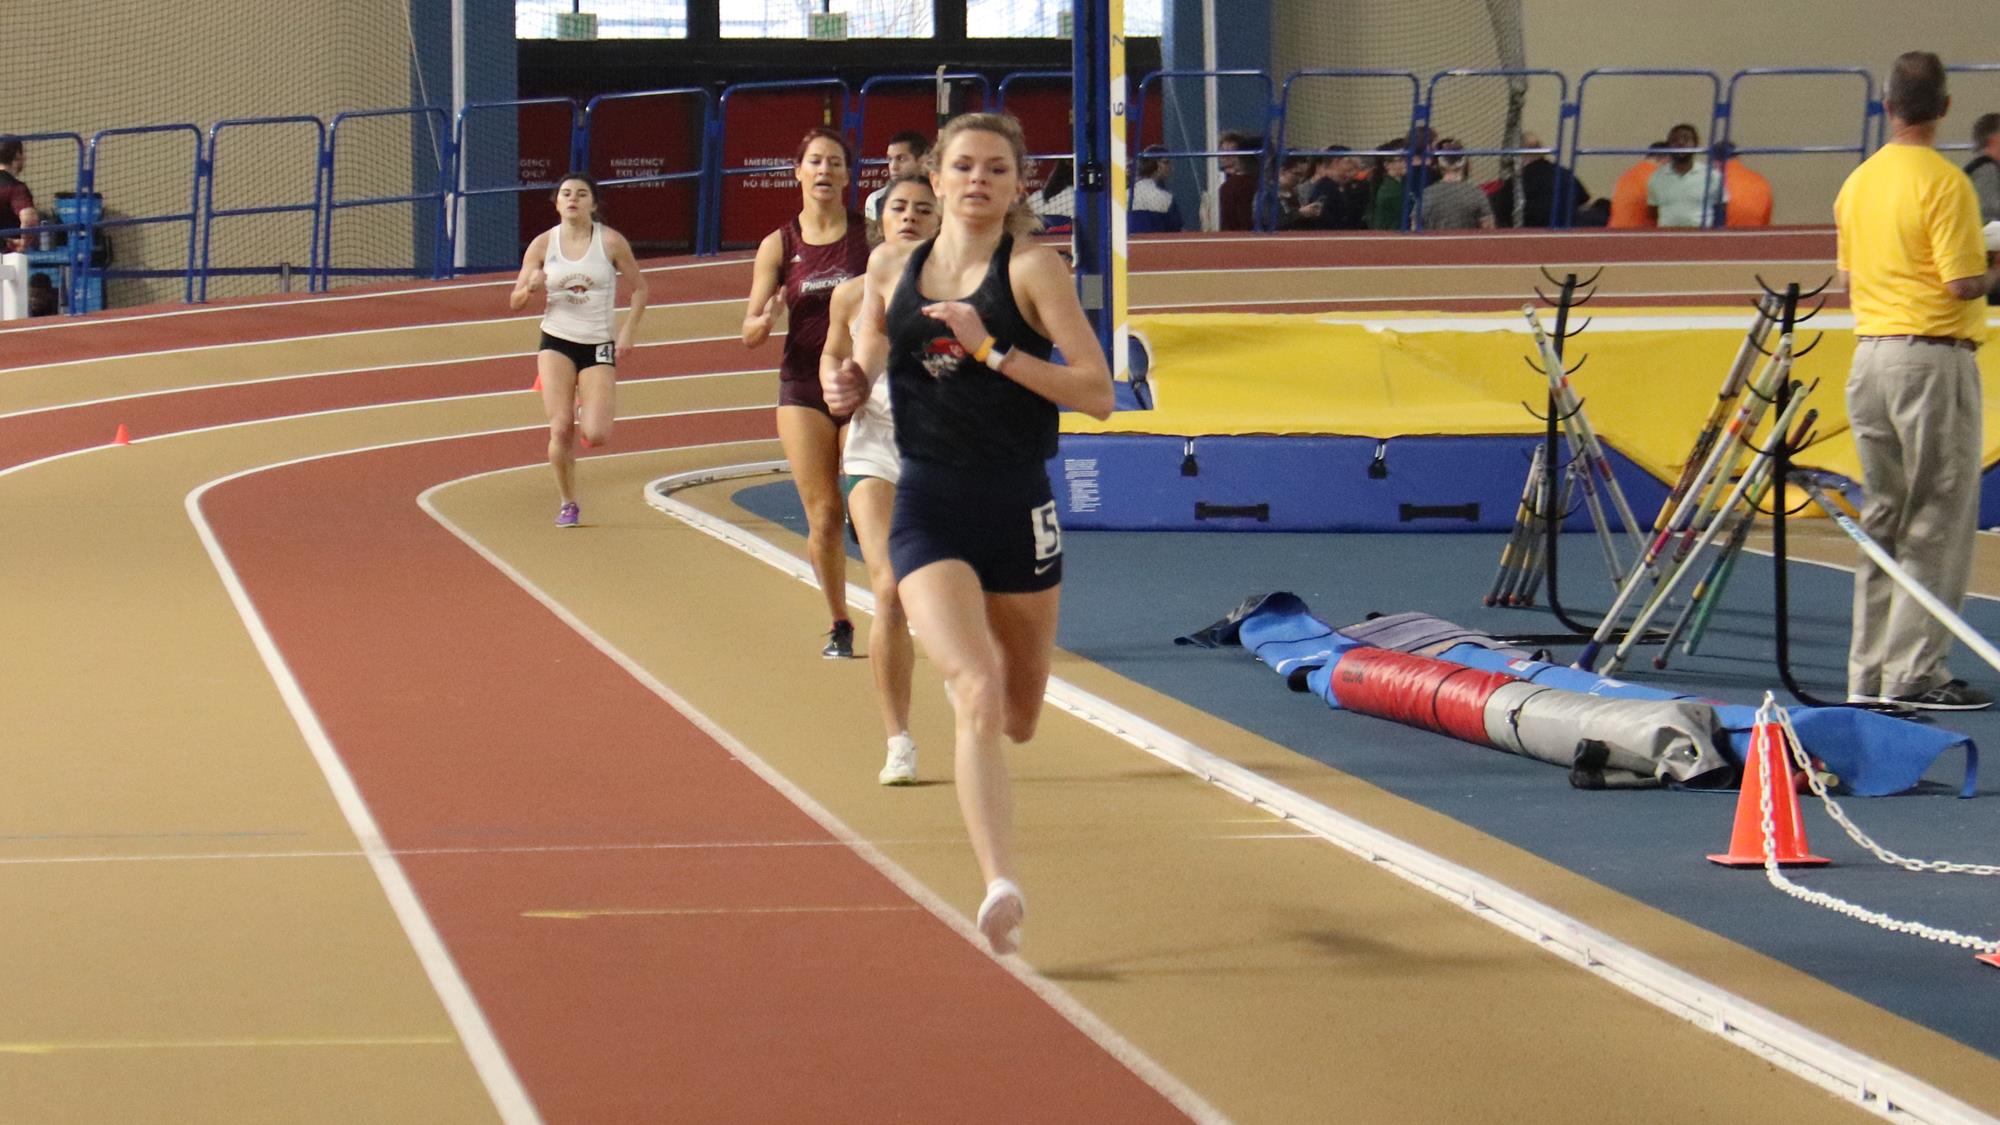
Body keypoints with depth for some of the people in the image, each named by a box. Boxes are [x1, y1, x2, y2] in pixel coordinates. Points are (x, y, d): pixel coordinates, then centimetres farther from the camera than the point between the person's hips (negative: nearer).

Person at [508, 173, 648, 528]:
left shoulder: (611, 242, -5)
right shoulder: (543, 244, -1)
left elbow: (638, 288, 6)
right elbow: (515, 302, 4)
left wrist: (628, 332, -6)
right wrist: (531, 288, -19)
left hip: (599, 346, -1)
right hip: (557, 342, 1)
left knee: (596, 436, -12)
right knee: (561, 428, -13)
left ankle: (590, 409, 27)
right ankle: (568, 503, 8)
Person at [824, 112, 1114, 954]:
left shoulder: (1032, 269, -4)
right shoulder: (892, 277, 7)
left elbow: (1097, 394, -11)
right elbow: (865, 370, 22)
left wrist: (990, 349, -18)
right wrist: (846, 387, -1)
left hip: (1017, 509, 0)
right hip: (929, 511, 0)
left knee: (1017, 720, 16)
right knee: (979, 694, -23)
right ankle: (1000, 887, -28)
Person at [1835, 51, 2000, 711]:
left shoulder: (1856, 182, 10)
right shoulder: (1944, 183, -13)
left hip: (1869, 355, 7)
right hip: (1933, 356, -7)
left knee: (1882, 519, 12)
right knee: (1939, 521, -3)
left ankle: (1870, 671, 14)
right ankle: (1915, 672, -5)